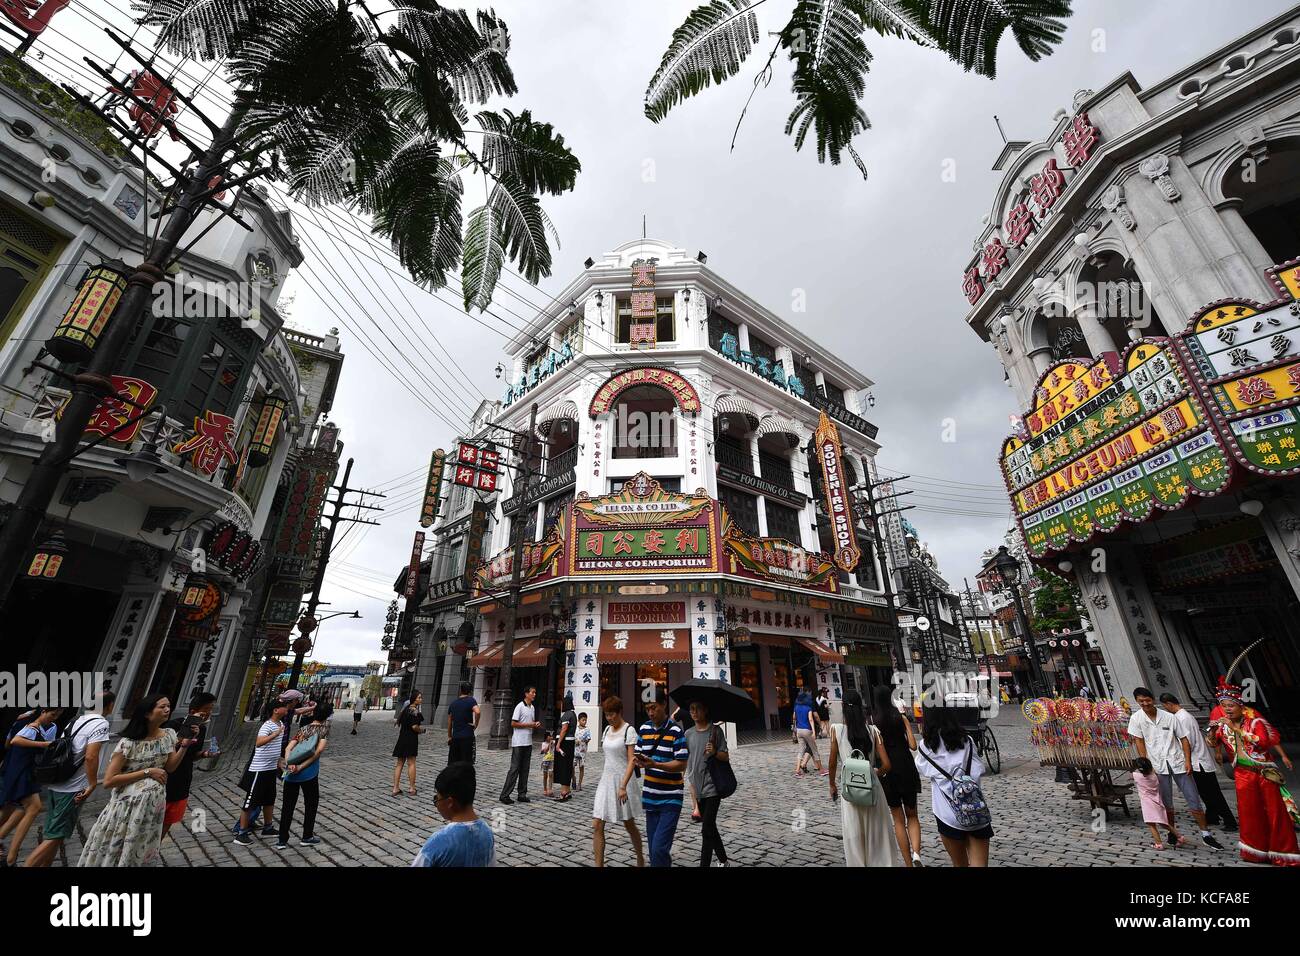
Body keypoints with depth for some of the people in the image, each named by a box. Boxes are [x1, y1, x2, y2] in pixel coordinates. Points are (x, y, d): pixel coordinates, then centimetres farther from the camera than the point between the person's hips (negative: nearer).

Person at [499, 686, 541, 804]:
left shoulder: (532, 708, 13)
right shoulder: (520, 706, -12)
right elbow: (513, 723, -15)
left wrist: (536, 724, 0)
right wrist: (529, 725, -16)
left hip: (528, 742, 7)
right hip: (518, 743, -7)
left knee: (524, 769, 10)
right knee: (514, 769, -4)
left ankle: (522, 794, 15)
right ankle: (505, 795, 3)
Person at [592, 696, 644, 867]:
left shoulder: (629, 730, -14)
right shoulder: (607, 729, 7)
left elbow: (632, 761, -19)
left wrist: (623, 786, -26)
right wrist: (604, 780, 18)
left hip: (623, 781, -6)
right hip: (606, 780, 6)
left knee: (629, 825, 13)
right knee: (596, 826, -3)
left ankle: (640, 858, 37)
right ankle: (599, 864, 7)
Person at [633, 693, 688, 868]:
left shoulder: (675, 731, -12)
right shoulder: (644, 728, 5)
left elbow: (682, 764, -15)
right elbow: (639, 755, 12)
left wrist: (655, 764, -26)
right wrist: (640, 761, -12)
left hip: (670, 799, -5)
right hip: (650, 798, 5)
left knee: (659, 848, -10)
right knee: (653, 848, 14)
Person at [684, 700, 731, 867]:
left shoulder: (715, 730, -8)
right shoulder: (688, 734, 3)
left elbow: (726, 757, -6)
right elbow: (687, 760, 9)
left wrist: (715, 752, -25)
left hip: (712, 787, -5)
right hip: (697, 788, 5)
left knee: (707, 829, -9)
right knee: (710, 827, 16)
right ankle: (722, 860, 35)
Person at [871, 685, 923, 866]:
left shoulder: (871, 722, -4)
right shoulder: (901, 718, -3)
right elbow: (913, 746, -5)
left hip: (886, 772, -1)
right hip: (906, 770, 1)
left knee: (898, 820, 13)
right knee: (912, 815, 18)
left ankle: (908, 862, 15)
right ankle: (916, 853, -2)